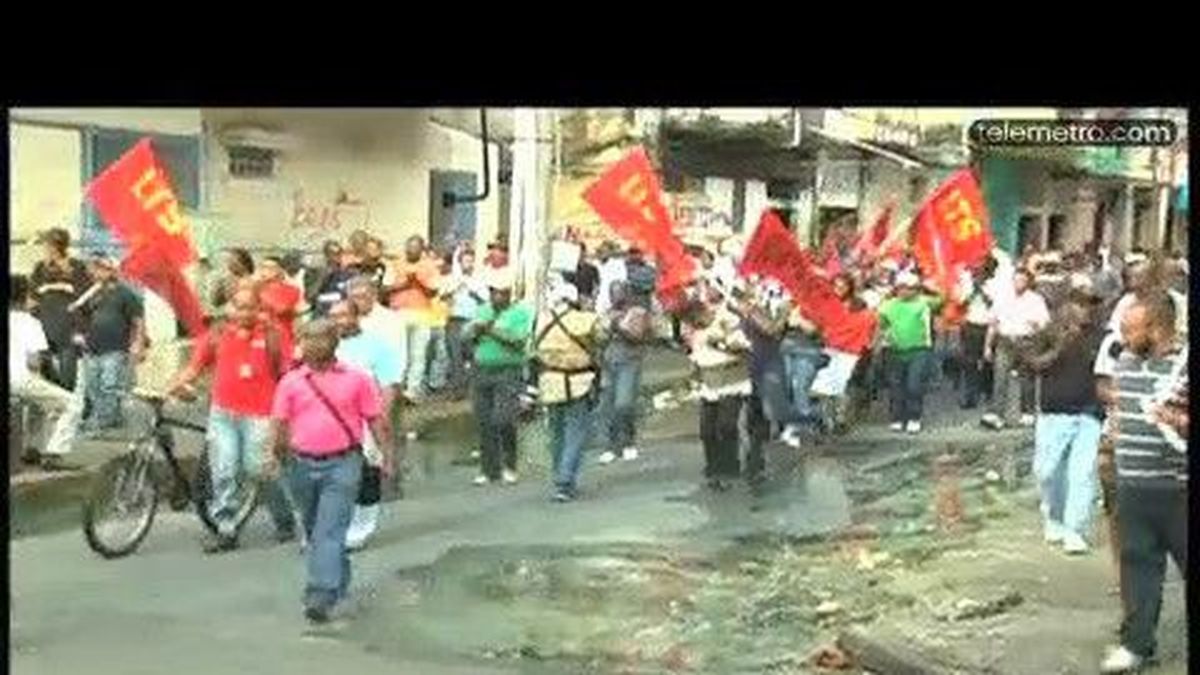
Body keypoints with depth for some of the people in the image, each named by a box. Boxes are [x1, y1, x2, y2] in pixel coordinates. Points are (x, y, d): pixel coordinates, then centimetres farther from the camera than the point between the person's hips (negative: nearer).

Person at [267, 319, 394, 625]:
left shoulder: (357, 379, 2)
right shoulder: (291, 382, 7)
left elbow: (376, 420, 5)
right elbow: (280, 423, 7)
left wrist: (387, 457, 2)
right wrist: (275, 455, -8)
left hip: (342, 464, -4)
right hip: (303, 464, 4)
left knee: (330, 531, -12)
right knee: (313, 530, 18)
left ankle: (322, 596, -16)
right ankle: (338, 581, 37)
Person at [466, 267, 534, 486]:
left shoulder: (521, 312, 1)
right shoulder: (483, 311, 17)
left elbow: (520, 339, -12)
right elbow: (467, 334, 8)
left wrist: (495, 331, -16)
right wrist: (476, 328, -13)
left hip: (509, 371, -5)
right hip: (483, 371, 5)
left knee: (503, 420, -14)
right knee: (484, 423, 4)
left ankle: (509, 465, 6)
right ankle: (489, 470, 13)